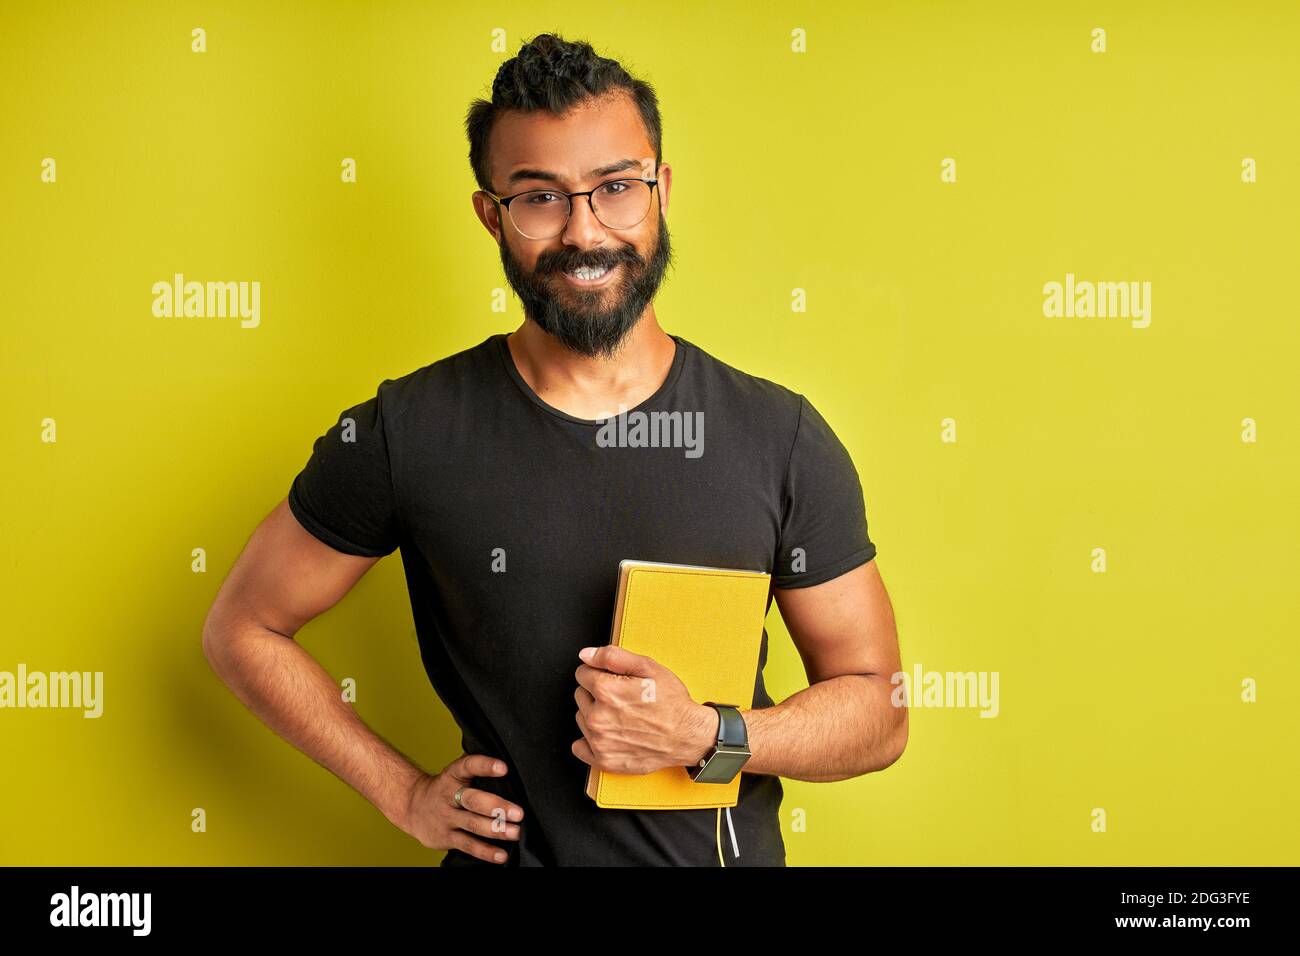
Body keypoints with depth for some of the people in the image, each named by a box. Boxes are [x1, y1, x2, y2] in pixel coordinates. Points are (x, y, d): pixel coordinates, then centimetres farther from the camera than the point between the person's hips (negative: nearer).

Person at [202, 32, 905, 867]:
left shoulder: (781, 438, -10)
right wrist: (403, 791, -6)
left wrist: (706, 733, -20)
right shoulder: (404, 435, -13)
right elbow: (242, 628, 0)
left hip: (728, 850, 1)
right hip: (508, 852, 0)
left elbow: (878, 711, -4)